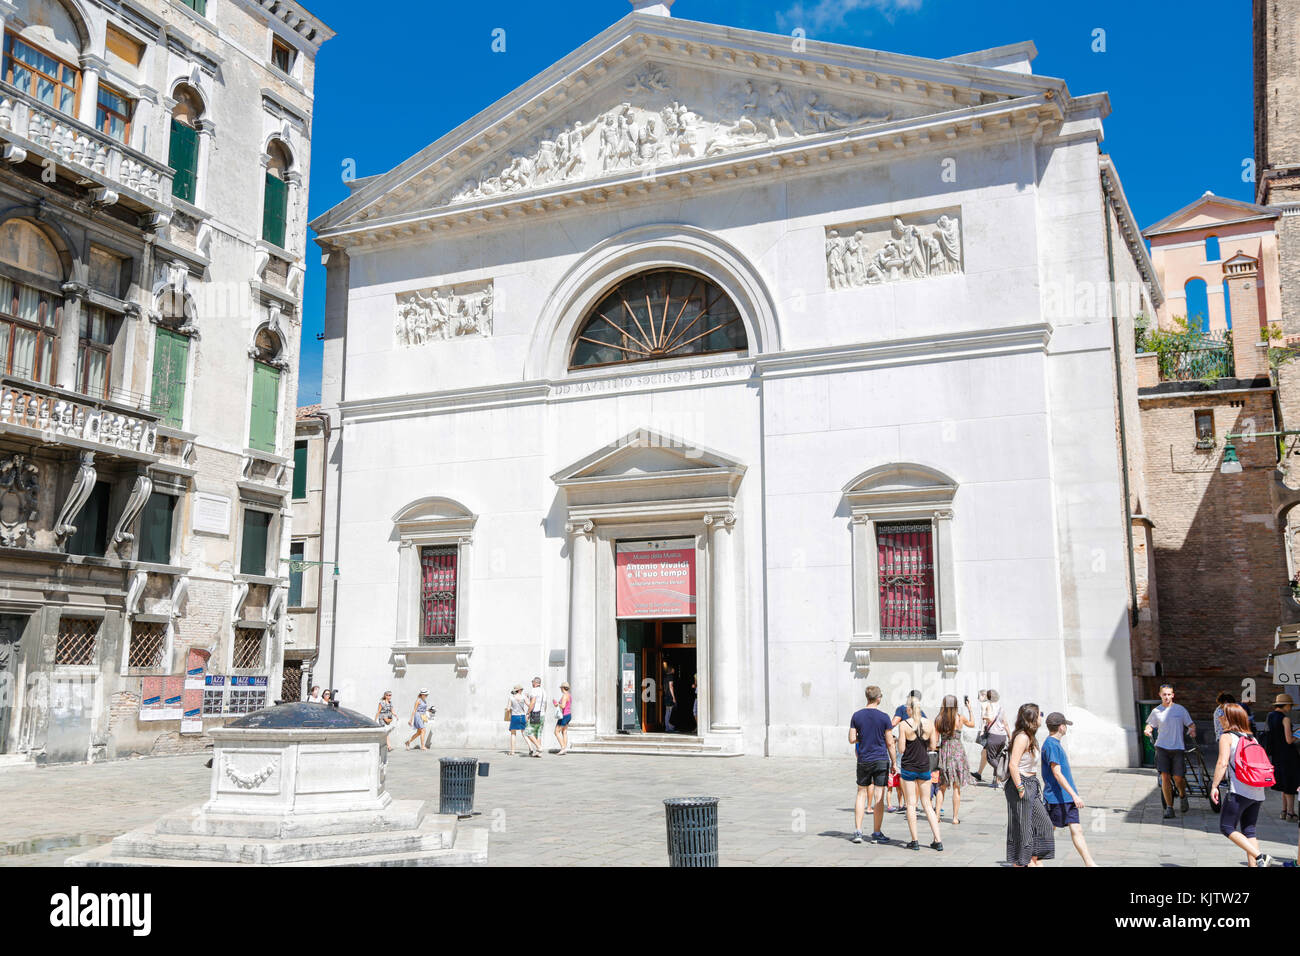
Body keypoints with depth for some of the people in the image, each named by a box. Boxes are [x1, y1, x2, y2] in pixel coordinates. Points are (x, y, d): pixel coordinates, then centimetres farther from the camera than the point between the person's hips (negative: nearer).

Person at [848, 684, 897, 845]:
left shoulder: (857, 716, -1)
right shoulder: (884, 717, -7)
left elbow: (851, 739, -1)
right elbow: (889, 743, -5)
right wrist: (893, 762, 4)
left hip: (863, 760, 2)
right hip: (881, 760, -2)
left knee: (861, 794, 13)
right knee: (879, 797, 2)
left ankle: (858, 832, 9)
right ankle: (876, 834, 6)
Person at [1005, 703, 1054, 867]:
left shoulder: (1029, 737, 12)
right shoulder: (1022, 737, -18)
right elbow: (1013, 764, -24)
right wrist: (1020, 789, -21)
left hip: (1031, 785, 10)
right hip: (1022, 784, -10)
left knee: (1042, 822, 13)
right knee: (1021, 828, -1)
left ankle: (1035, 862, 21)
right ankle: (1019, 863, 8)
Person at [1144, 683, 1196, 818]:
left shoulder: (1180, 709, 4)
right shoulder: (1156, 711, 6)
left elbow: (1191, 725, 9)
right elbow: (1150, 725, 17)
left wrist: (1192, 731, -13)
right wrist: (1148, 731, -6)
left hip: (1178, 748, -1)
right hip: (1162, 747, 1)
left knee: (1177, 777, -5)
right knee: (1164, 777, -8)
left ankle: (1182, 796, 29)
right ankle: (1169, 807, 0)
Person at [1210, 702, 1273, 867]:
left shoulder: (1226, 737, -2)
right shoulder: (1252, 738, 17)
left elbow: (1222, 763, -13)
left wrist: (1214, 786, -10)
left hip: (1239, 791, -7)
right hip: (1258, 792, 7)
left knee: (1226, 827, 0)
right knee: (1248, 830, 13)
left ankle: (1259, 856, -14)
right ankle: (1253, 864, 7)